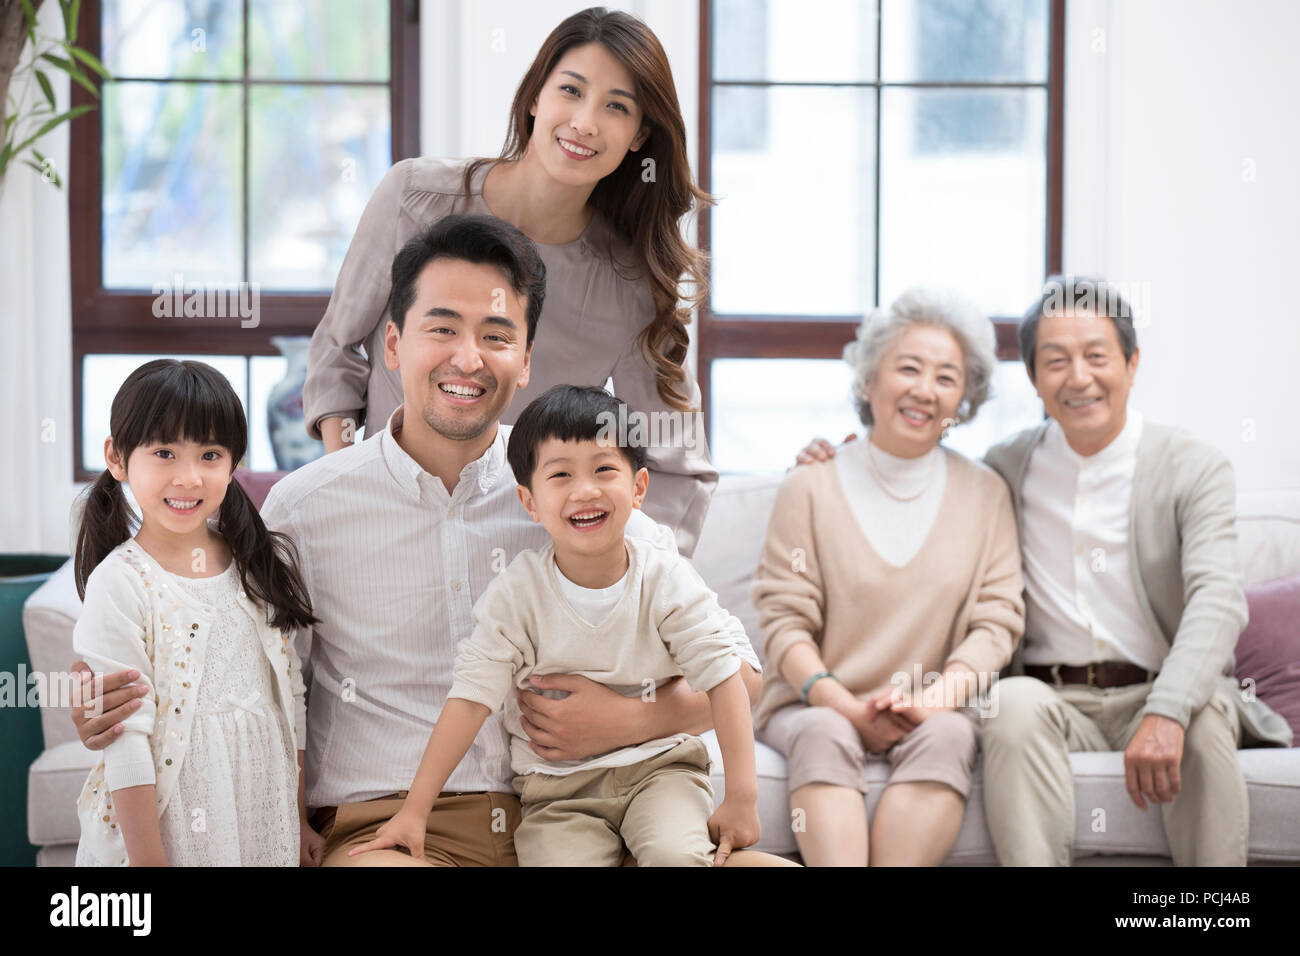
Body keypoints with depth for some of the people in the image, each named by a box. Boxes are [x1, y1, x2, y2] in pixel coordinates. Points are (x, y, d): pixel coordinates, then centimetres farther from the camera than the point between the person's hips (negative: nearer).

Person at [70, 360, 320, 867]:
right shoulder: (120, 584, -11)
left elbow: (290, 701, 9)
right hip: (163, 824, -4)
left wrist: (300, 823, 10)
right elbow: (126, 739, -13)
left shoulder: (263, 567, 4)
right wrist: (148, 860, -15)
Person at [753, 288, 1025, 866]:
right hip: (816, 703, -1)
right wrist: (844, 704, -17)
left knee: (946, 735, -32)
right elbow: (784, 620, 0)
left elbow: (996, 621, 3)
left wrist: (933, 698, -16)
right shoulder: (811, 488, 5)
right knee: (825, 736, -34)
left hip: (935, 710, 1)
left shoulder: (985, 496, 11)